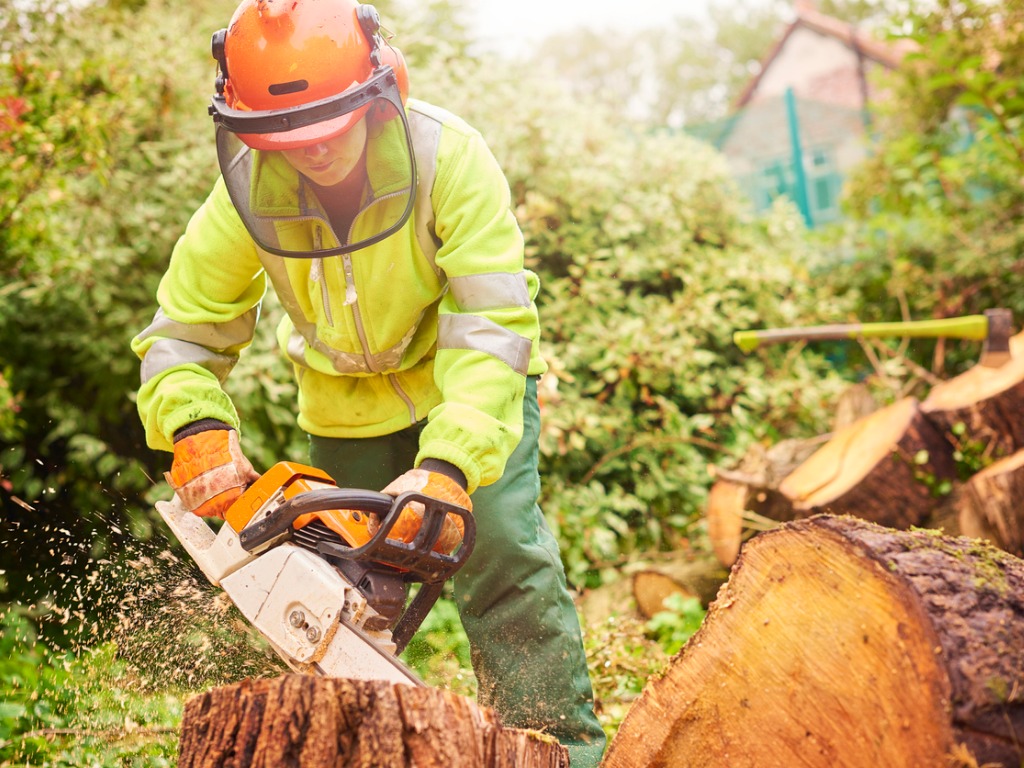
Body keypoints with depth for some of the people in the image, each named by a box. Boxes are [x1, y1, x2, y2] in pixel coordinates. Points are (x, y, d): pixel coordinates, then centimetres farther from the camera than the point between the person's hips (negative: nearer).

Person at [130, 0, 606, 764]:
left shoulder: (448, 156, -31)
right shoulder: (246, 193, -22)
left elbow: (490, 327, -35)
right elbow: (181, 334, -14)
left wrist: (449, 466, -47)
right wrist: (199, 430, -34)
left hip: (468, 386, -3)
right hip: (346, 406, 3)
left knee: (503, 553, -17)